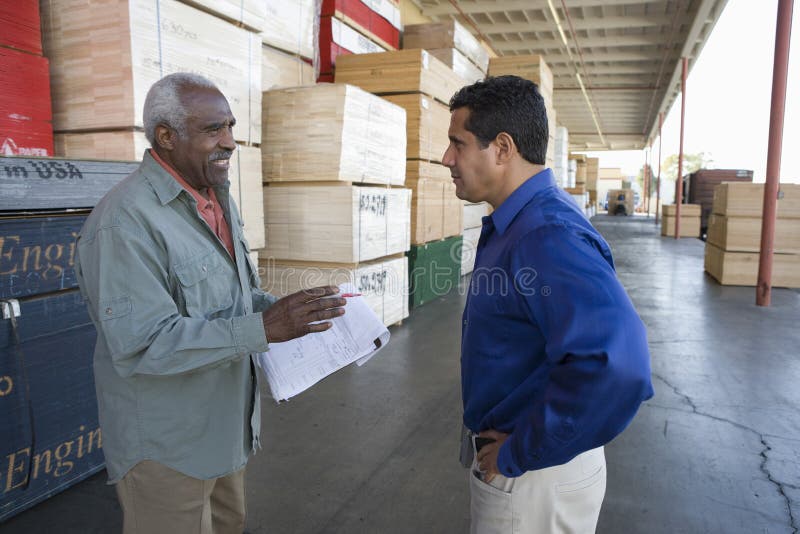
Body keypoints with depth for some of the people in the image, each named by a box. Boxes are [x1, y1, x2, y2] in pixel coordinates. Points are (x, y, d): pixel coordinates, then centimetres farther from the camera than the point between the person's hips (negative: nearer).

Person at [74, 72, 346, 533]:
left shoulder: (219, 198, 6)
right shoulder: (126, 220, -24)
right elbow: (140, 345, -30)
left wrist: (278, 309, -5)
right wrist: (262, 329, -34)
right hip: (166, 446, -8)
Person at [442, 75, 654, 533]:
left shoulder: (547, 235, -29)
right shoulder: (519, 222, 3)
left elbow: (616, 367, -42)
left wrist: (520, 454, -28)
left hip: (530, 477, -9)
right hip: (508, 455, 9)